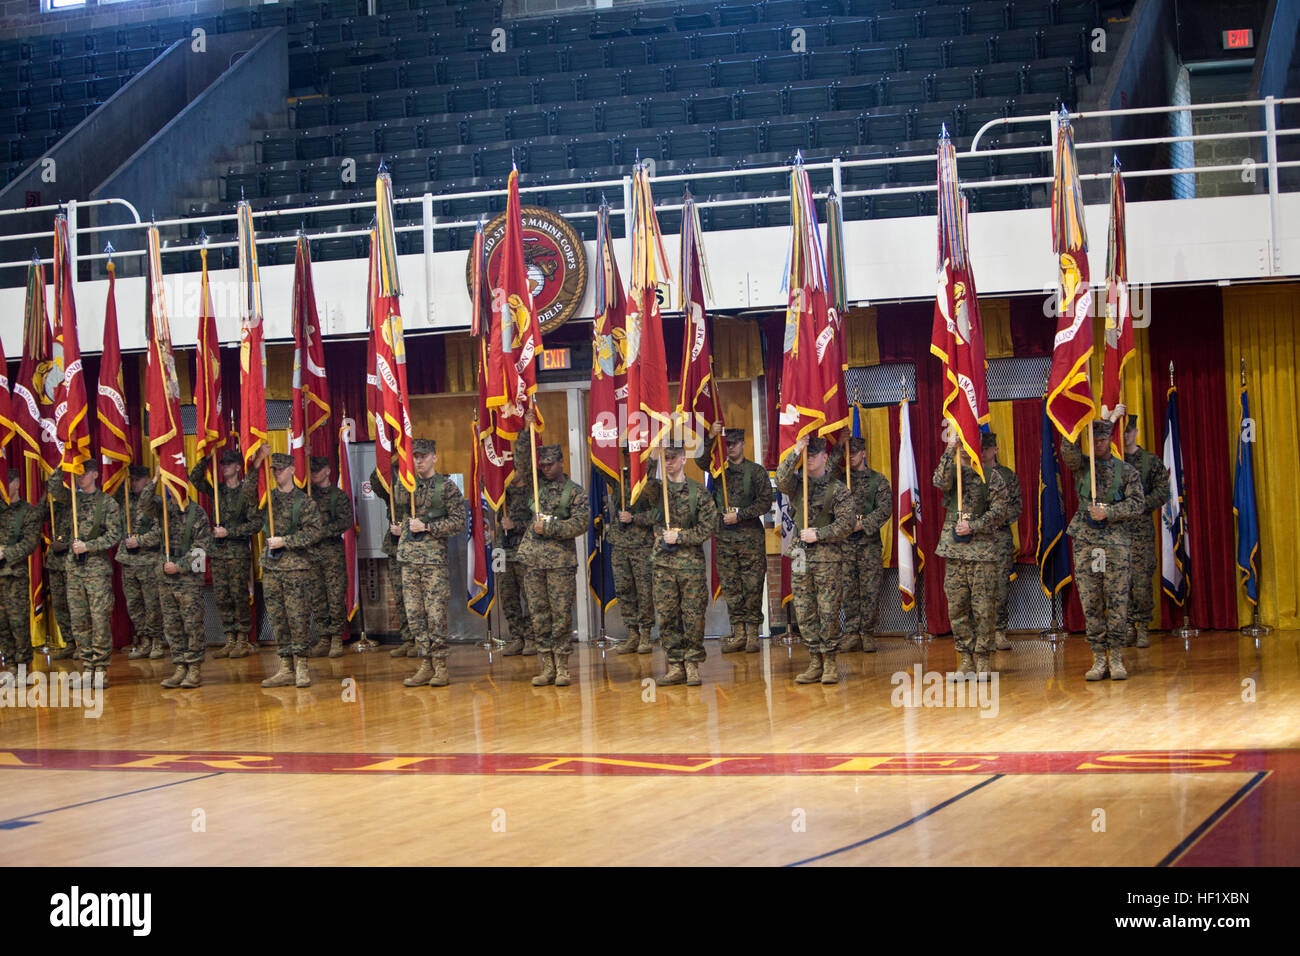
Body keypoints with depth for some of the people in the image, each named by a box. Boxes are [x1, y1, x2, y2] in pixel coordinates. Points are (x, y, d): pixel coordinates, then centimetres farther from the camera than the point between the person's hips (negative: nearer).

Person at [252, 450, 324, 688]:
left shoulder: (304, 501, 0)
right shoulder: (267, 497, 12)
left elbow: (313, 532, -6)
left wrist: (285, 541, -13)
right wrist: (256, 465, -13)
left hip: (297, 566, -4)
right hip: (270, 566, 5)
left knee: (298, 617, -5)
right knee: (277, 619, 5)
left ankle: (301, 666, 2)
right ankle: (286, 669, 10)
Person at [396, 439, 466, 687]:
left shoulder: (447, 487, 0)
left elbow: (458, 522, -4)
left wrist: (427, 527, -9)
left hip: (434, 556, -5)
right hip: (408, 556, 5)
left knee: (436, 613, -6)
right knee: (414, 613, 4)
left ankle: (440, 666, 0)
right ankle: (426, 664, 10)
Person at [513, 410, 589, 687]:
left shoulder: (575, 492, 3)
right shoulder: (535, 485, 13)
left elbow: (581, 524, -7)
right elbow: (522, 462, 4)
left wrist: (549, 527, -13)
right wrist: (526, 433, -5)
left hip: (561, 560, -3)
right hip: (533, 558, 3)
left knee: (562, 613, -4)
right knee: (539, 612, 4)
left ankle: (562, 667, 1)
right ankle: (546, 667, 7)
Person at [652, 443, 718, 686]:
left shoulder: (698, 491, 1)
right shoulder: (657, 489, 8)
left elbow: (709, 527, -2)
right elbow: (642, 488, -14)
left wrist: (679, 536, -10)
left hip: (691, 561, -2)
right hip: (663, 562, 2)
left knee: (694, 615, -1)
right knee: (666, 616, 3)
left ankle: (692, 665, 7)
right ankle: (675, 667, 10)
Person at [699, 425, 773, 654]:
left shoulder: (756, 471, 3)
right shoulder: (719, 469, 10)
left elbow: (765, 503, -2)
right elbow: (700, 461, -9)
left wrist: (739, 515, -10)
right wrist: (711, 437, -22)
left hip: (750, 535, -3)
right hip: (724, 536, 3)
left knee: (752, 585, -3)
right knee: (730, 586, 3)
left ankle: (753, 633, 2)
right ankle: (738, 633, 8)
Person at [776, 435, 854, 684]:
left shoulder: (837, 488, 0)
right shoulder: (797, 484, 11)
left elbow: (846, 523, -5)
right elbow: (781, 480, -12)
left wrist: (819, 534, -13)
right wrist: (795, 453, -18)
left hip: (827, 557, -4)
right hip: (800, 557, 4)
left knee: (828, 613, -4)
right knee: (804, 613, 4)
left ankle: (829, 664, 3)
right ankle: (814, 664, 10)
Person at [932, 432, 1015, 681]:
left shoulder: (992, 476, 3)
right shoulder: (953, 471, 11)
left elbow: (1001, 510, -3)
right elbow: (941, 482, -12)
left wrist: (973, 526, -13)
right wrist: (950, 451, -20)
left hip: (983, 549, -3)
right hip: (954, 548, 3)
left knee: (984, 608, -3)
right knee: (957, 608, 3)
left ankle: (982, 660, 6)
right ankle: (966, 660, 9)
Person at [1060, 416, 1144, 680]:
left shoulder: (1126, 471, 7)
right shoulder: (1081, 466, 10)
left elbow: (1137, 503, 0)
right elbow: (1068, 450, -9)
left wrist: (1108, 512, -11)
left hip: (1115, 541, -1)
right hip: (1084, 541, 1)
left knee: (1117, 600, -3)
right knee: (1090, 601, 0)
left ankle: (1116, 658, 4)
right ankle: (1099, 658, 6)